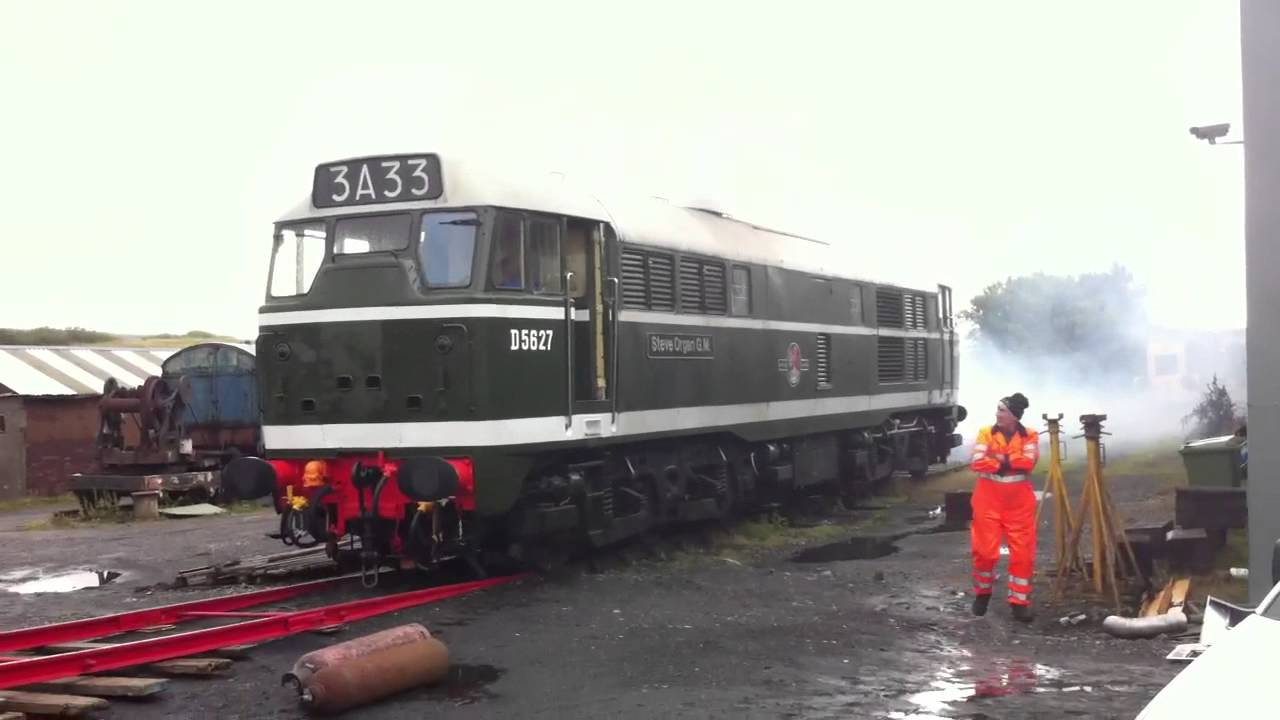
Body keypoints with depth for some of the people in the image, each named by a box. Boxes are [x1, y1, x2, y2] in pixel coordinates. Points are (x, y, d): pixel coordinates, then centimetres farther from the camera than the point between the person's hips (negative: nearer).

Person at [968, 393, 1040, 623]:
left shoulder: (1030, 436, 1)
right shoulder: (986, 433, 0)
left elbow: (1028, 461, -17)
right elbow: (977, 462, -14)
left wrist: (1000, 458, -15)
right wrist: (1009, 463, -15)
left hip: (1019, 503, 0)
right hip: (988, 500, 0)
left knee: (1022, 553, -1)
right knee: (985, 550, 1)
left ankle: (1019, 601, 7)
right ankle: (982, 593, 24)